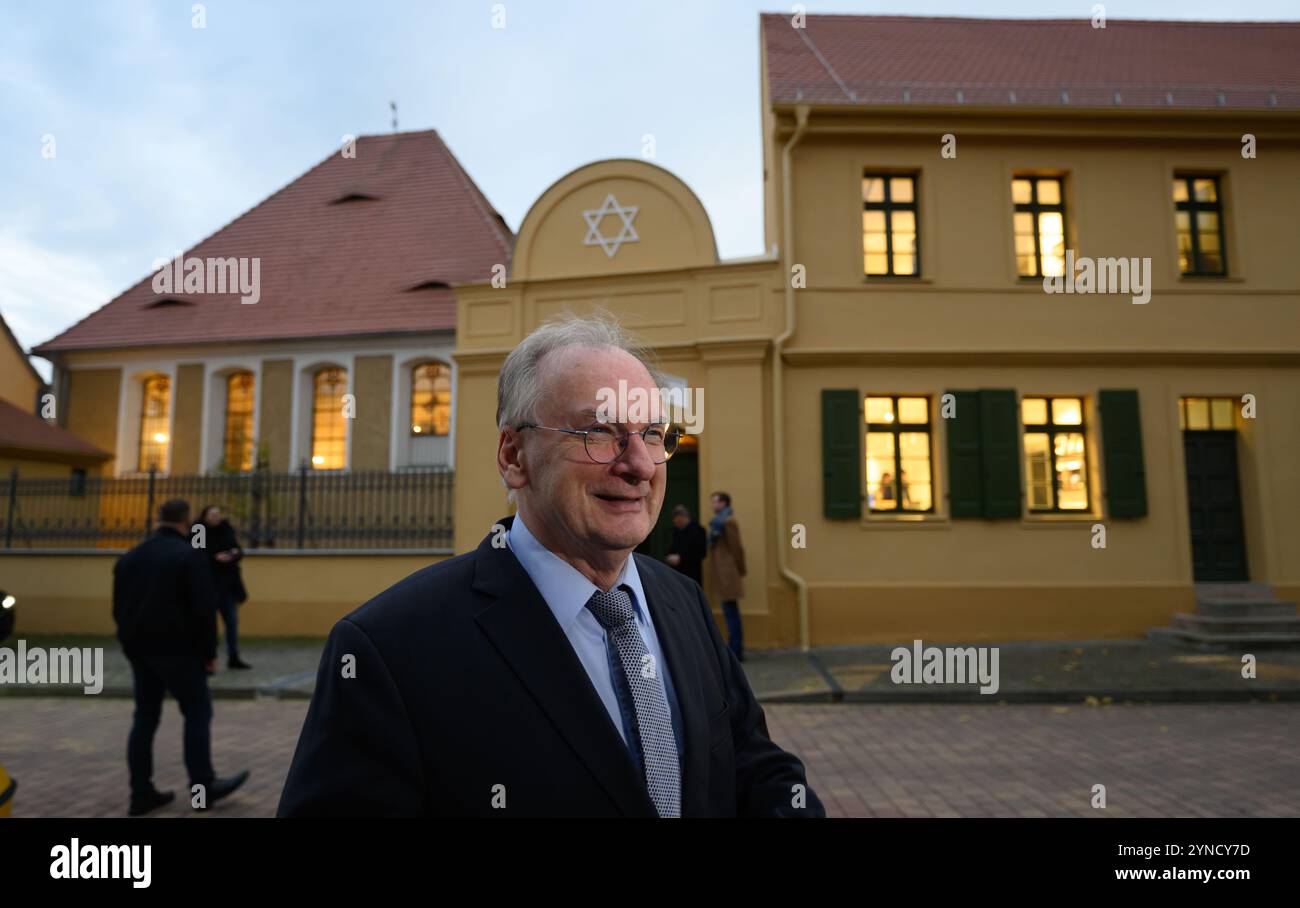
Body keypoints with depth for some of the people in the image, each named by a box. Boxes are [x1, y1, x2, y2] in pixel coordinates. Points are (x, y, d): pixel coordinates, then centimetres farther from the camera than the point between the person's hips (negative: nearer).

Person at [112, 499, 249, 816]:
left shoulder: (128, 558, 11)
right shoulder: (189, 555, -12)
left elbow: (119, 608, 15)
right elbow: (204, 609, -15)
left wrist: (132, 645, 21)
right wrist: (209, 651, -6)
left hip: (139, 649, 7)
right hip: (176, 649, -7)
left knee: (145, 717, 12)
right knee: (197, 712, 2)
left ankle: (141, 792, 14)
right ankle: (203, 787, 6)